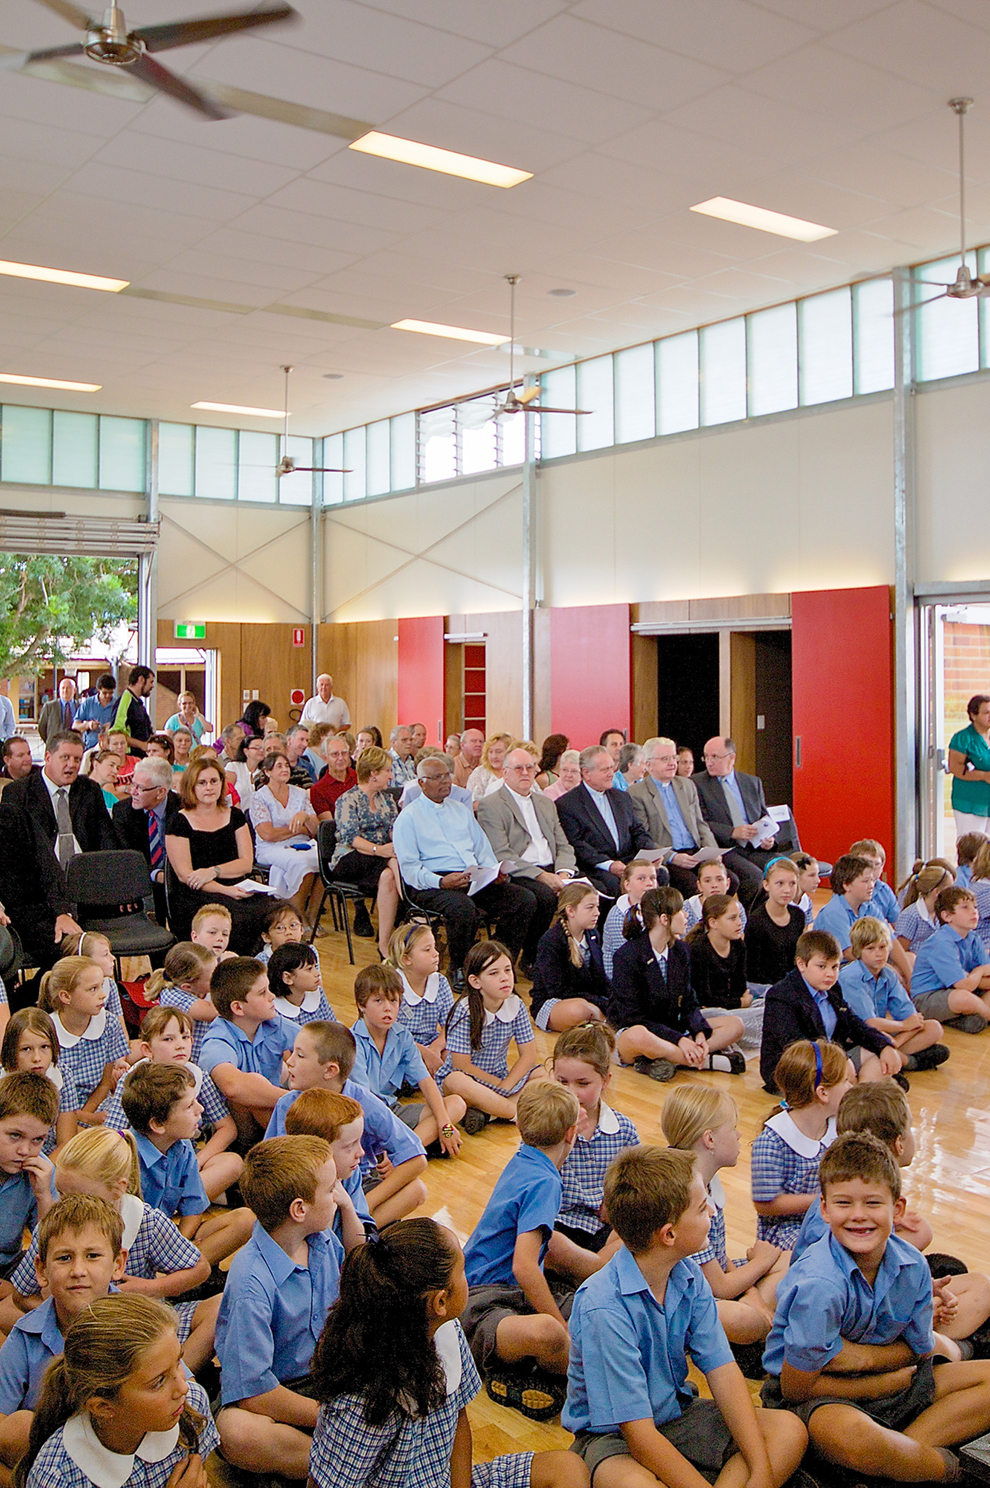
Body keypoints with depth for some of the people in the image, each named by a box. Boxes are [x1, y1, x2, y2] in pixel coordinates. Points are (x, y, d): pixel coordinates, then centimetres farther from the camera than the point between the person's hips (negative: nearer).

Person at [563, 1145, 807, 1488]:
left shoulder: (689, 1277, -6)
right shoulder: (603, 1307, -28)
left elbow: (723, 1371, -7)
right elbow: (639, 1433, -28)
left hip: (676, 1413, 8)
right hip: (611, 1434, -7)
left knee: (790, 1432, -11)